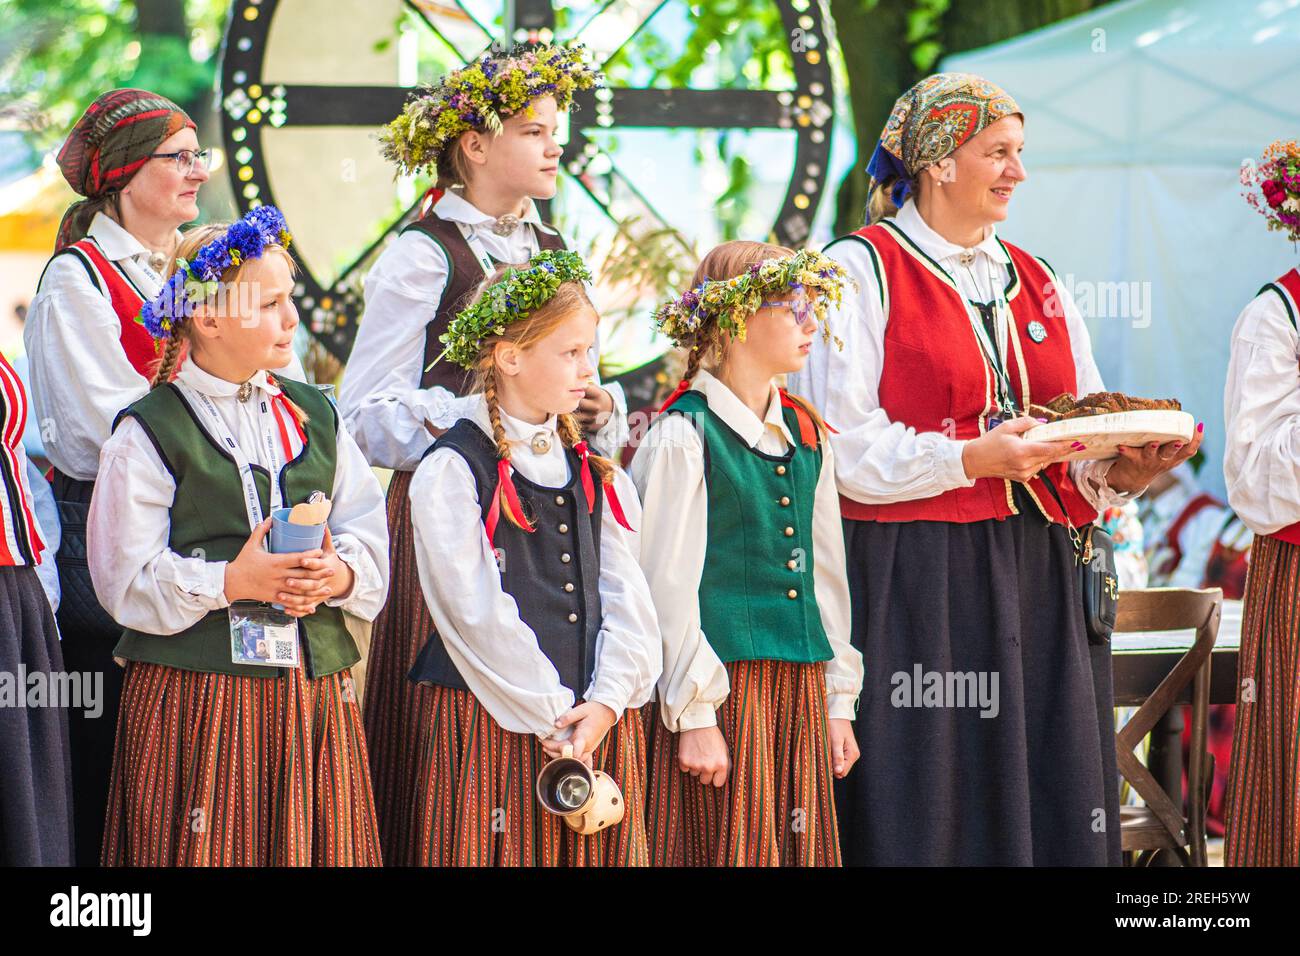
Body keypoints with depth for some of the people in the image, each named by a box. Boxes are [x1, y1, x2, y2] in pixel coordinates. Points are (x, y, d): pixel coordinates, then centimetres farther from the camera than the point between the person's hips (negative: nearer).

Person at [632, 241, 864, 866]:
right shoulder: (685, 435, -8)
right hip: (726, 685, -7)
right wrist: (694, 713, -13)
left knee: (801, 844, 6)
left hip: (800, 685, 7)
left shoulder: (807, 434, 14)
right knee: (736, 842, -6)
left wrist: (838, 700, 16)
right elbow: (667, 585, -10)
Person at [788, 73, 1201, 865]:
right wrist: (971, 458, -20)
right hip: (912, 583, -6)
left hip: (1037, 580, 6)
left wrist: (1120, 473, -7)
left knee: (1051, 801, 2)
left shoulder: (1036, 285, 17)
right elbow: (842, 448, -11)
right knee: (925, 810, -5)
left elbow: (1082, 440, 15)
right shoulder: (863, 270, -2)